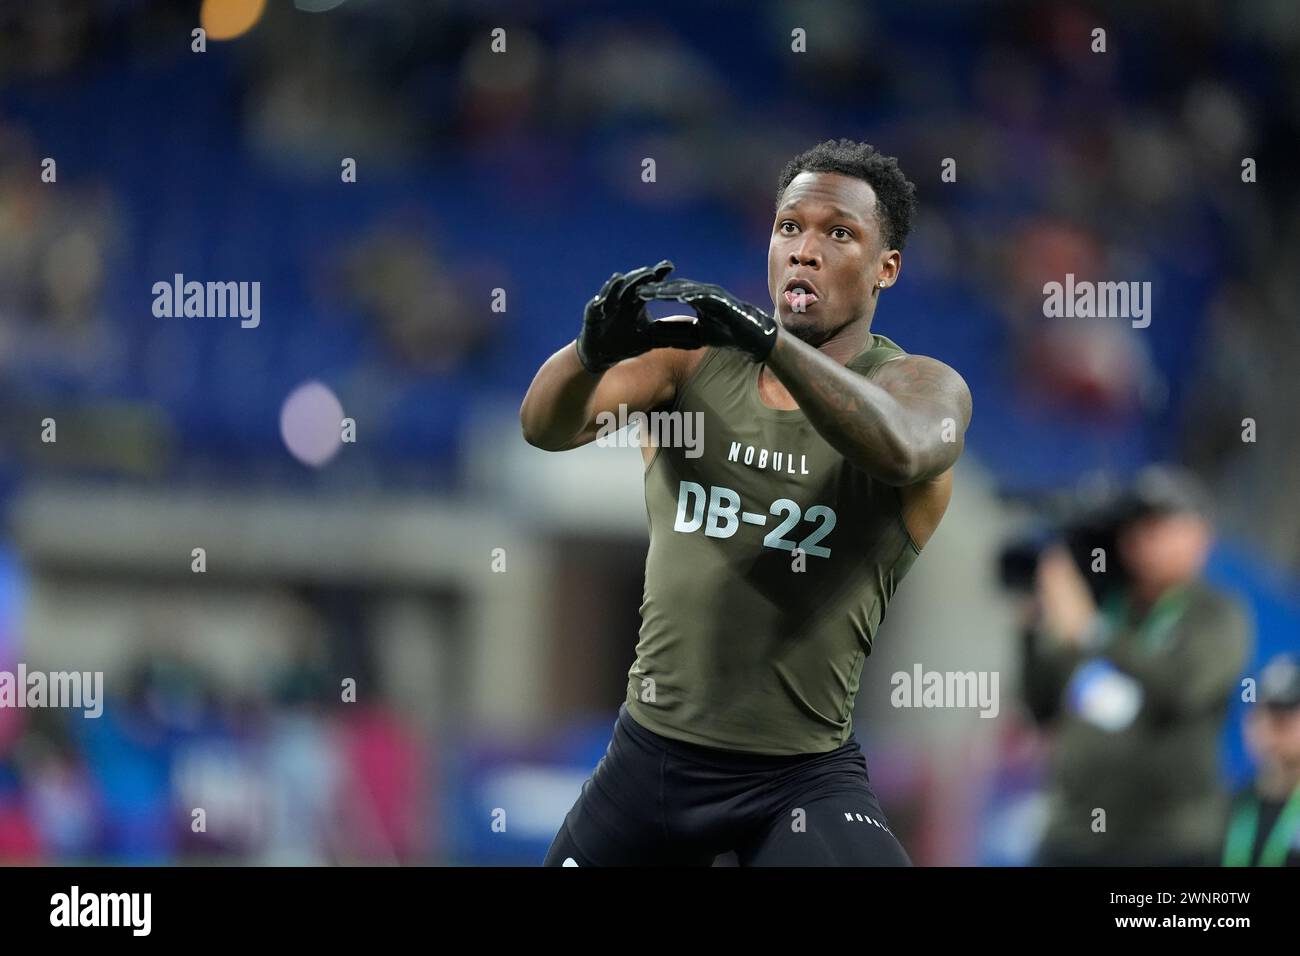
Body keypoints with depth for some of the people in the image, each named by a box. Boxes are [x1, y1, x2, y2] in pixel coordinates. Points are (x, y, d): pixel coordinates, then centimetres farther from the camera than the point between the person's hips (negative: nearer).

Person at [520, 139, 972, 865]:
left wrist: (770, 340, -42)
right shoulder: (694, 356, 2)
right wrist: (593, 353, -35)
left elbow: (900, 450, -29)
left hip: (803, 778, -3)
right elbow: (546, 427, -13)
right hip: (650, 753, 3)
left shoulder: (922, 388, -5)